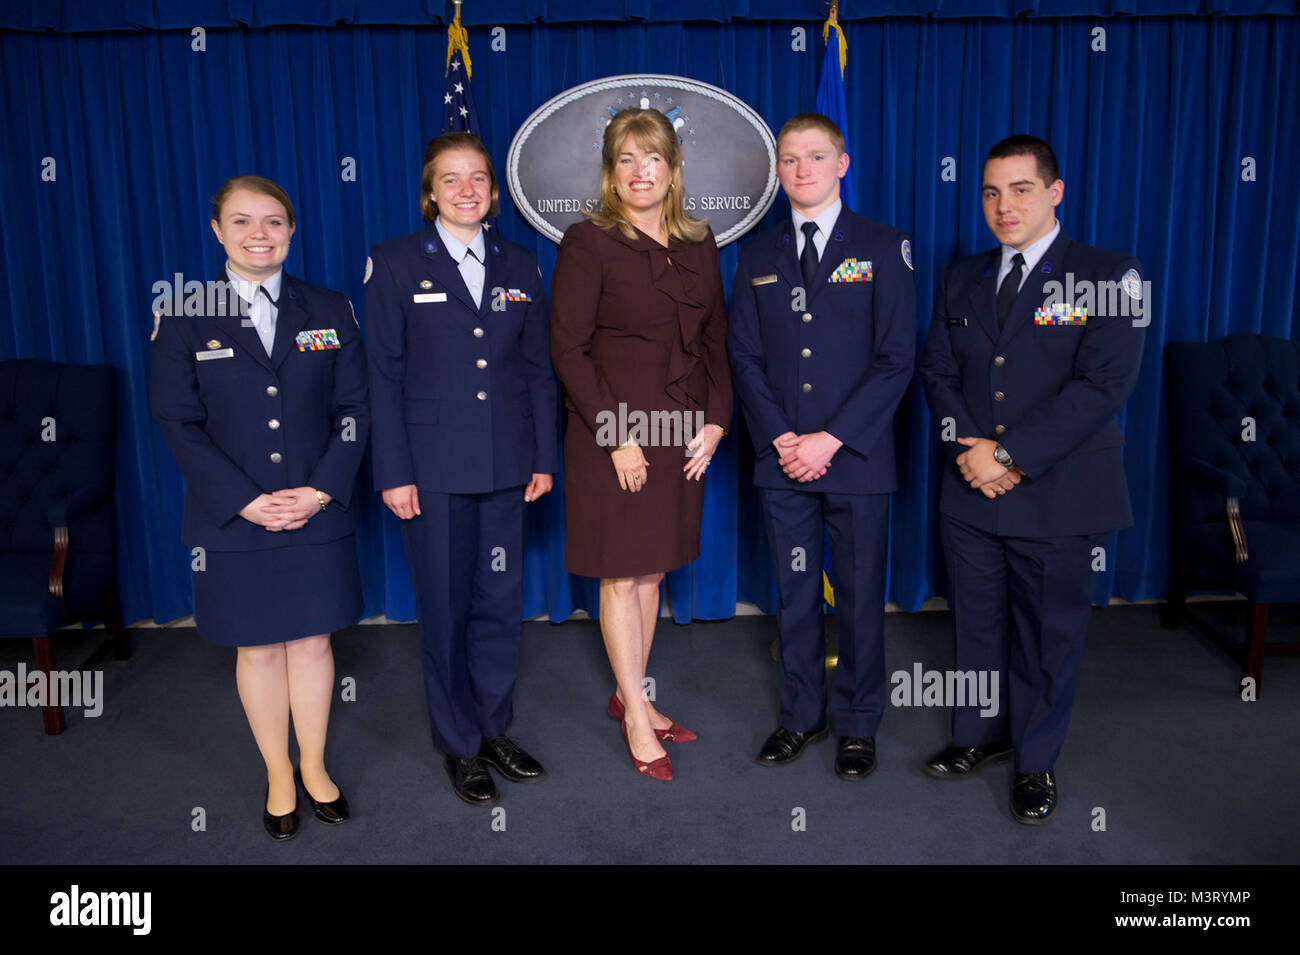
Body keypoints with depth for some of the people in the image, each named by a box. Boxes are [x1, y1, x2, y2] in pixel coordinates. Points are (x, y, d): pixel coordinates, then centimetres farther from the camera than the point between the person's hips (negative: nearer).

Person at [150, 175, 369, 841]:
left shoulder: (330, 311, 4)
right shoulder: (185, 317, 0)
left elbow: (354, 408, 1)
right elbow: (178, 422, -4)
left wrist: (322, 490, -10)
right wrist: (245, 501, -13)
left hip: (318, 512, 1)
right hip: (233, 518, -1)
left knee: (312, 639, 10)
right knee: (258, 648, 10)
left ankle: (313, 766, 30)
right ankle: (279, 776, 29)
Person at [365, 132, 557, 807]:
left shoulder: (518, 267, 10)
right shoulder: (395, 262, 0)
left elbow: (538, 370, 10)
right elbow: (383, 374, -4)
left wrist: (544, 458, 5)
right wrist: (393, 472, -8)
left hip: (504, 466, 3)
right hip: (432, 467, -3)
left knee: (502, 601, 10)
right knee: (445, 608, 6)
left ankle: (494, 728, 29)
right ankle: (459, 745, 24)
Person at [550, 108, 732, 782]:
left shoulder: (699, 244, 10)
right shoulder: (588, 243, -6)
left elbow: (717, 339, 12)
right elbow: (567, 348, -10)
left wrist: (715, 421, 0)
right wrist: (616, 437, -14)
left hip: (682, 435, 5)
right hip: (614, 435, -5)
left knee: (653, 572, 13)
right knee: (621, 577, 3)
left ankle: (629, 695, 28)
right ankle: (636, 714, 18)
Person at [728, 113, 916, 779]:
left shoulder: (882, 247, 0)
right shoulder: (758, 256, 11)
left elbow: (895, 358, -6)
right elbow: (744, 355, 7)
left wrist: (830, 440, -13)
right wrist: (778, 438, -7)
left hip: (856, 456, -2)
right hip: (782, 457, 3)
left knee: (860, 594, 7)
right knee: (794, 593, 11)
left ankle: (857, 723, 24)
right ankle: (801, 715, 27)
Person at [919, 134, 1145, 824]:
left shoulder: (1108, 276, -5)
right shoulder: (961, 279, 11)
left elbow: (1103, 384, -14)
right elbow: (937, 372, 8)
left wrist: (1012, 455, -18)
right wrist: (969, 447, -10)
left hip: (1060, 496, -4)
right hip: (970, 491, 4)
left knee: (1048, 636, 8)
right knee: (977, 625, 15)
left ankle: (1036, 762, 27)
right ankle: (980, 736, 35)